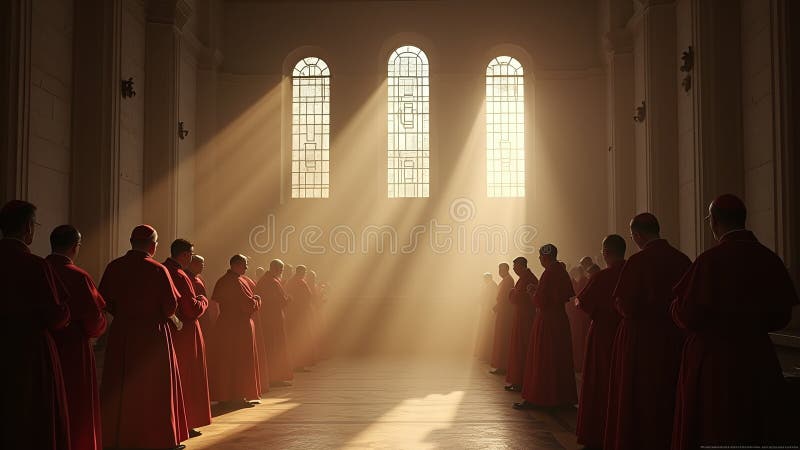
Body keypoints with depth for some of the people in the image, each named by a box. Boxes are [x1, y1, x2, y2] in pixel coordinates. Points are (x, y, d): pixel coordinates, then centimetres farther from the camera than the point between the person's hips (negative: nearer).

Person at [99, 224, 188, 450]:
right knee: (156, 389, 9)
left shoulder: (114, 267, -4)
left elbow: (105, 302, 2)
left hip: (121, 334, 3)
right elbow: (171, 305, -12)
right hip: (153, 335, -3)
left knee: (120, 389, 13)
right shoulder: (158, 270, -15)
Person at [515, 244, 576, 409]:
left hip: (546, 320, -9)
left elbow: (539, 300, -19)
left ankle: (534, 398, 0)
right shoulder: (562, 272, 8)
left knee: (540, 360, -3)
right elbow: (569, 295, 14)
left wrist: (532, 292, 2)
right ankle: (562, 396, 21)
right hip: (560, 319, 9)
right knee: (559, 359, 14)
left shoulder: (549, 273, -17)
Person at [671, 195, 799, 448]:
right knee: (760, 429, 16)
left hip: (713, 360, -5)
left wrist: (678, 303, 6)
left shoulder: (711, 260, -16)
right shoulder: (769, 259, -1)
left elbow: (688, 317, -15)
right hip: (758, 357, 5)